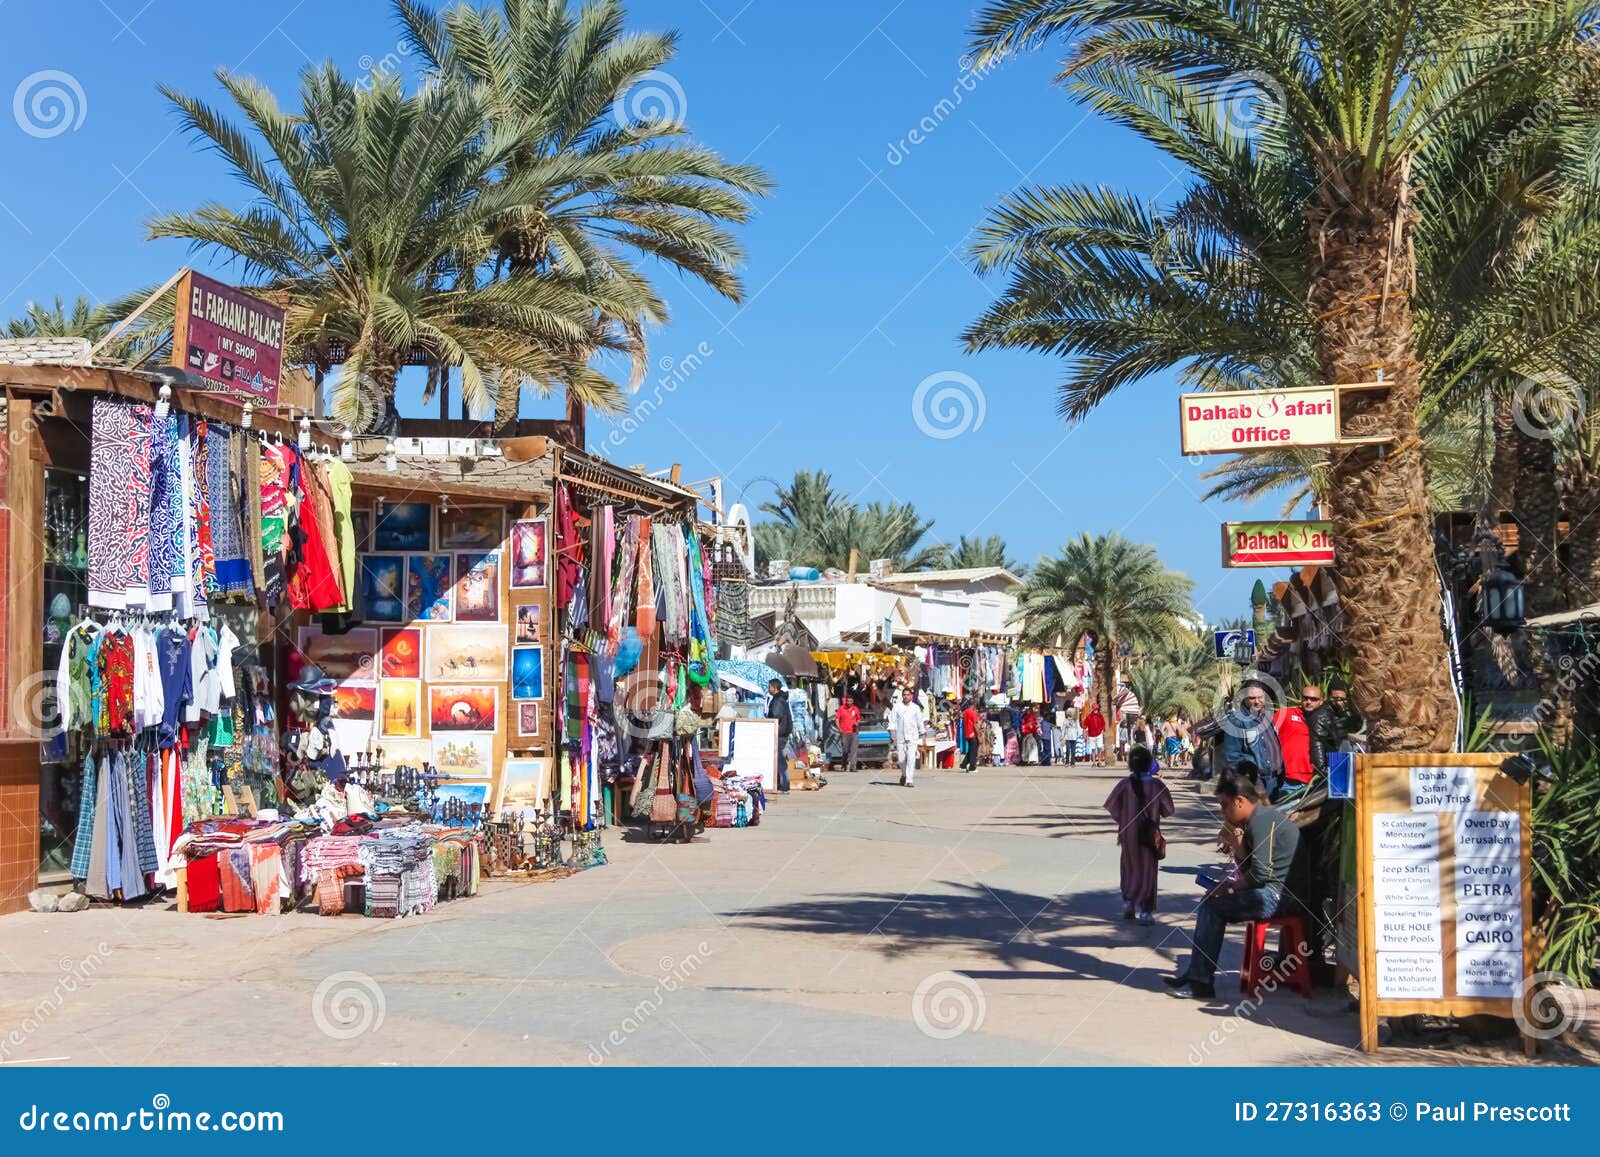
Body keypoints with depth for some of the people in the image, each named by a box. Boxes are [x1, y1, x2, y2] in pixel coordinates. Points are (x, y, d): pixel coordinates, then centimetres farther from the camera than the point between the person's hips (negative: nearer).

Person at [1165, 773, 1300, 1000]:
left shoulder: (1261, 820, -15)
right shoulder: (1262, 818, 19)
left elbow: (1260, 873, -22)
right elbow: (1249, 868, 17)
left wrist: (1231, 887, -7)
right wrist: (1236, 844, 3)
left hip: (1276, 896, -11)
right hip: (1276, 894, 11)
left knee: (1211, 903, -7)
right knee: (1212, 901, 15)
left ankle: (1200, 981, -3)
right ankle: (1197, 975, 13)